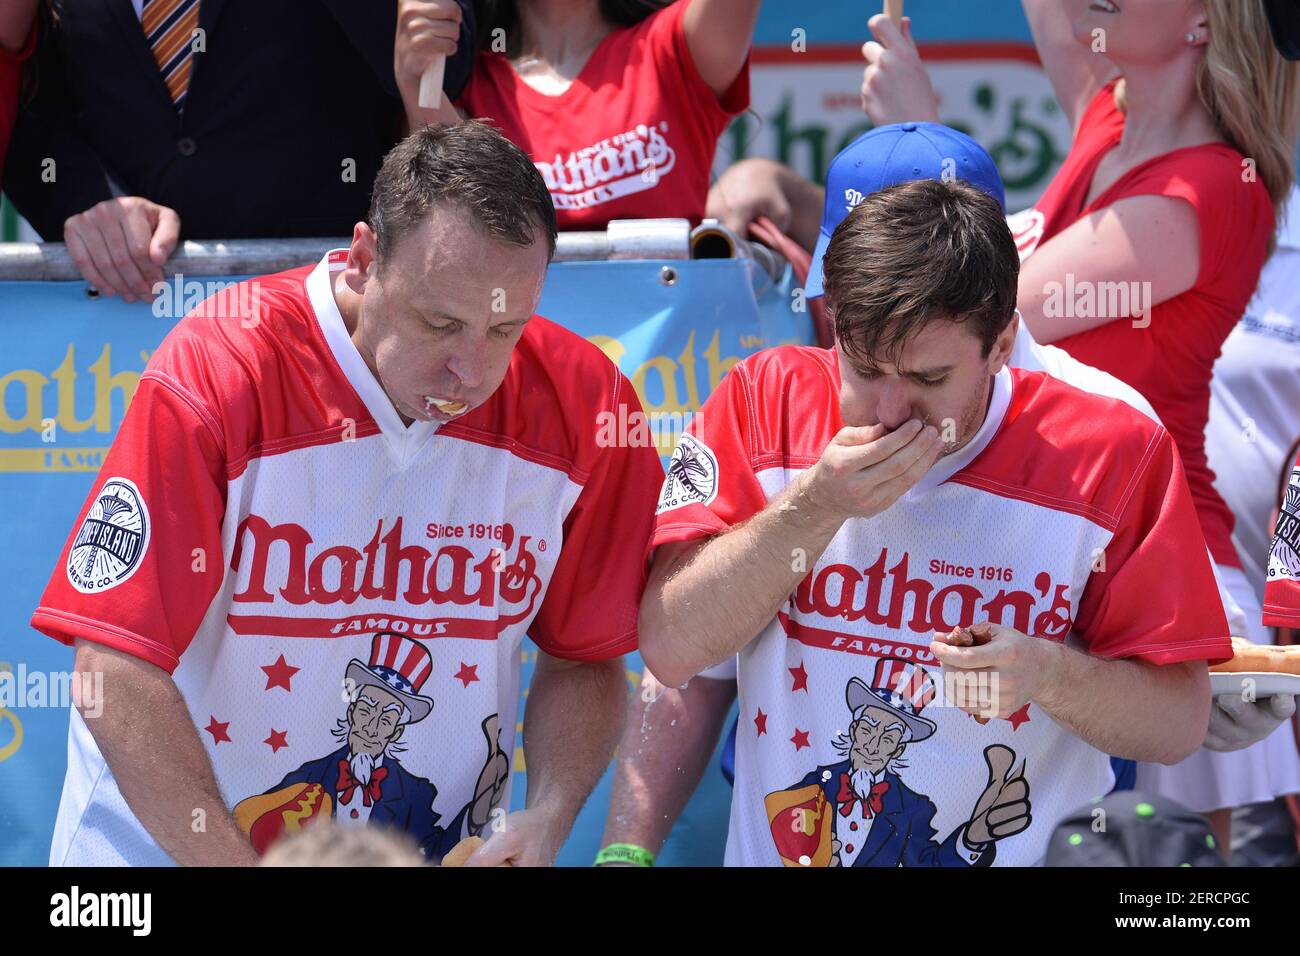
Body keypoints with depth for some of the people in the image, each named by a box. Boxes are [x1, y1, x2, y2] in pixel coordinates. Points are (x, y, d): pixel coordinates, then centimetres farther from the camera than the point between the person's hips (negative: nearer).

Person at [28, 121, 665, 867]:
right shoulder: (219, 374, -15)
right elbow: (118, 668, -19)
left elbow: (585, 659, 7)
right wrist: (239, 865, -24)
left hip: (449, 846, 3)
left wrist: (549, 820, -10)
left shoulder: (581, 406, -5)